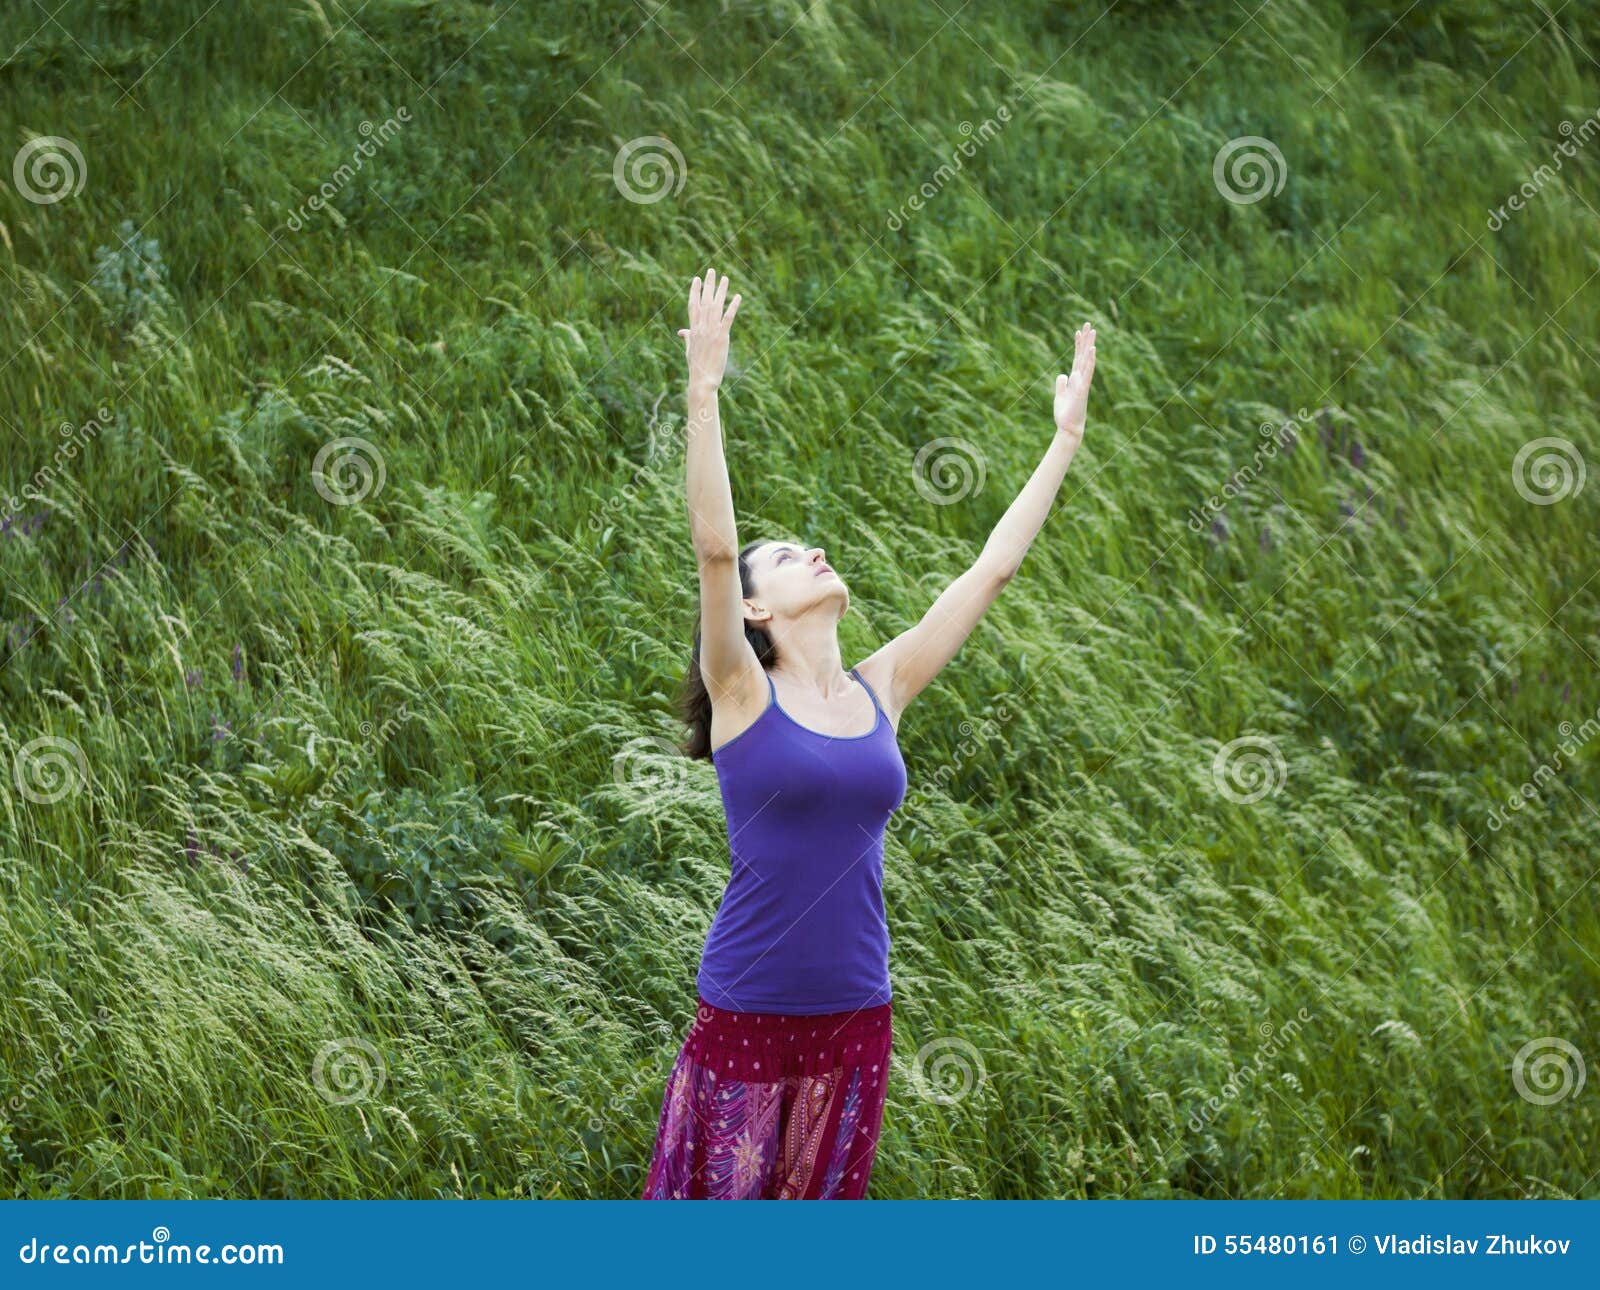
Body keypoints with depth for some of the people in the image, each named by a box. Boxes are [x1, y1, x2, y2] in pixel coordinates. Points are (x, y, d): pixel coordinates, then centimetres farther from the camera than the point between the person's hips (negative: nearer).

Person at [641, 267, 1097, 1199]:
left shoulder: (881, 692, 8)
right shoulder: (743, 696, -4)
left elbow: (993, 568, 11)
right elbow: (714, 545, -17)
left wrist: (1067, 437, 12)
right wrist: (705, 390, -23)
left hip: (854, 1018, 4)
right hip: (745, 1017, -4)